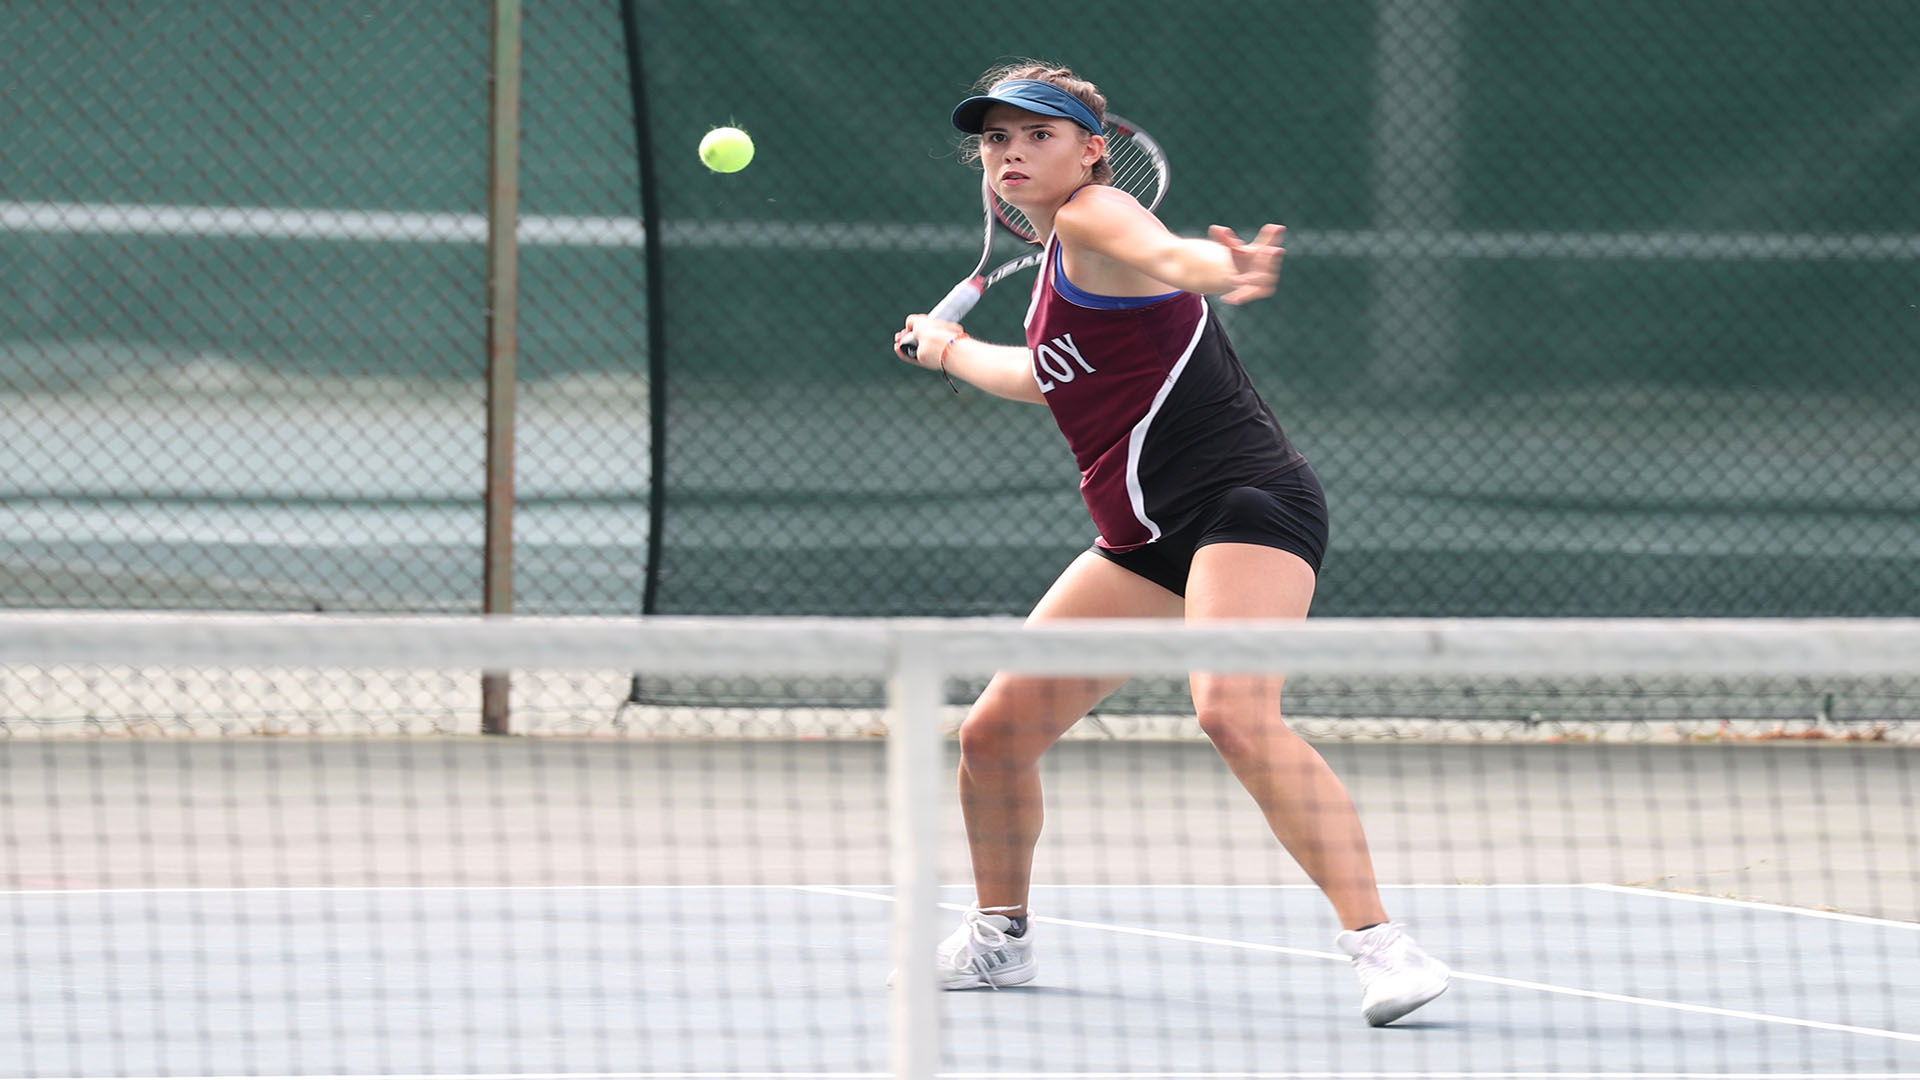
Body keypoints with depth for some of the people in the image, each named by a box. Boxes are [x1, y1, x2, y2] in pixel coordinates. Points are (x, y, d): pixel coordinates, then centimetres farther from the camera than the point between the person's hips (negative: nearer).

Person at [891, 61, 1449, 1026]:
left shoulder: (1094, 216, -7)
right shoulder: (1057, 262, 20)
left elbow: (1168, 257, -32)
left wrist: (1223, 272, -55)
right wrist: (952, 350, 57)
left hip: (1243, 501, -9)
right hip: (1146, 539, 9)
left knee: (1234, 714, -32)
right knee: (993, 734, 9)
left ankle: (1381, 946, -34)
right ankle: (999, 937, 32)